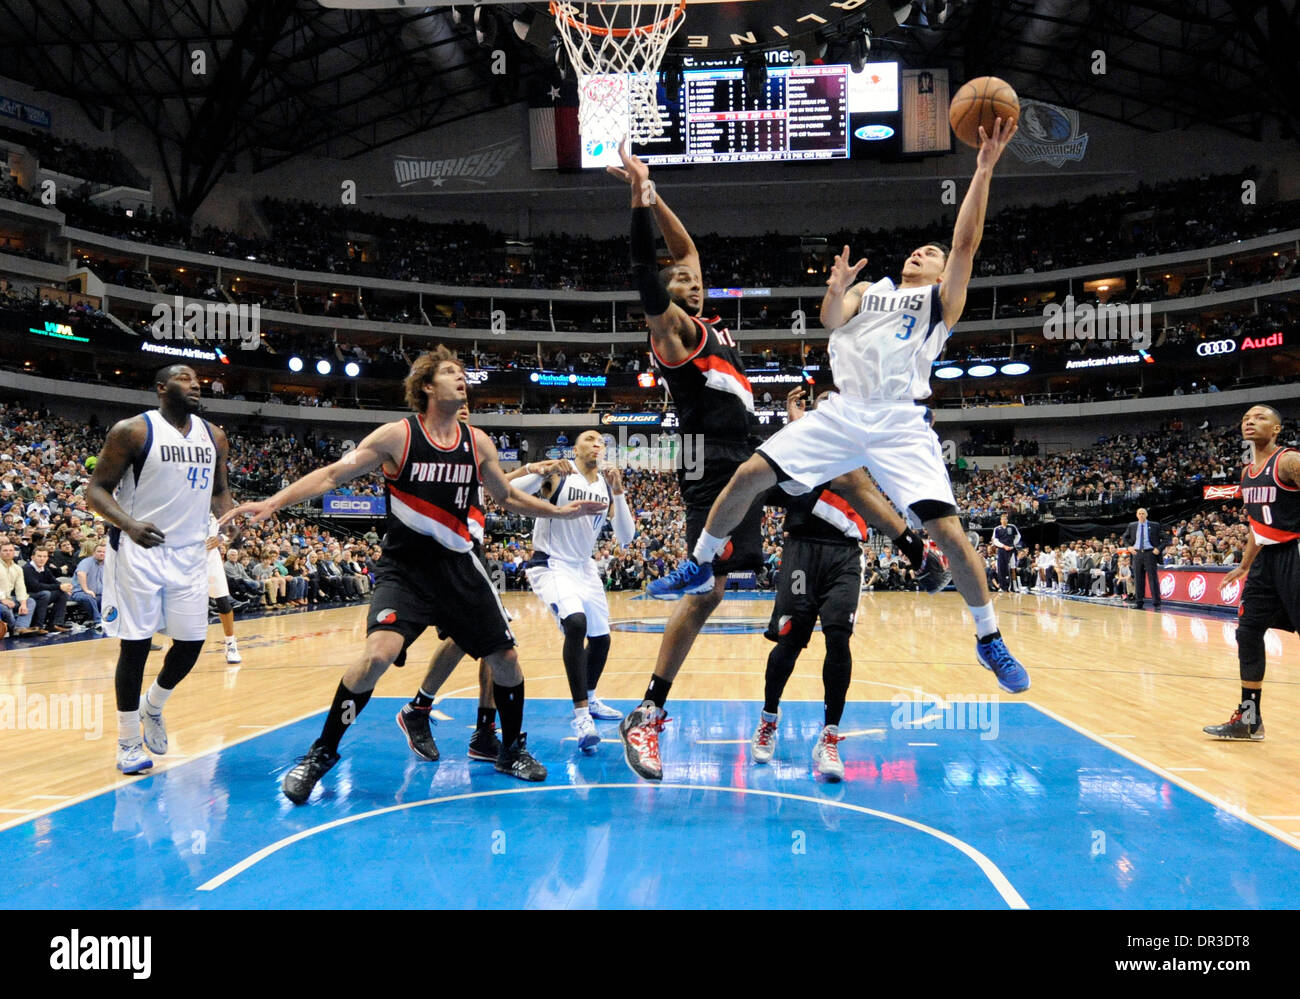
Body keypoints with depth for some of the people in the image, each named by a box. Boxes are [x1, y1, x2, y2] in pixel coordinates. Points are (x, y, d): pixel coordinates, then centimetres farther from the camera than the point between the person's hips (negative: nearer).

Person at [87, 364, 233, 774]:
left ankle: (153, 707, 35)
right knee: (135, 644, 0)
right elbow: (96, 490, -8)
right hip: (138, 552, -5)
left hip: (190, 553, 5)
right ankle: (129, 742, 14)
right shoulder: (132, 431, -8)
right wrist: (129, 525, -27)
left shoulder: (214, 437, 8)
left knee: (192, 643, 6)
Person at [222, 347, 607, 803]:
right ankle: (321, 754, -3)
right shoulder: (397, 436, -9)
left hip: (459, 568, 5)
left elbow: (507, 497, 19)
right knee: (378, 655, -24)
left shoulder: (478, 443, 4)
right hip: (404, 569, -4)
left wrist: (559, 511, 15)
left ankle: (512, 751, 30)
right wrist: (271, 503, -20)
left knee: (505, 659, 6)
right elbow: (331, 475, -9)